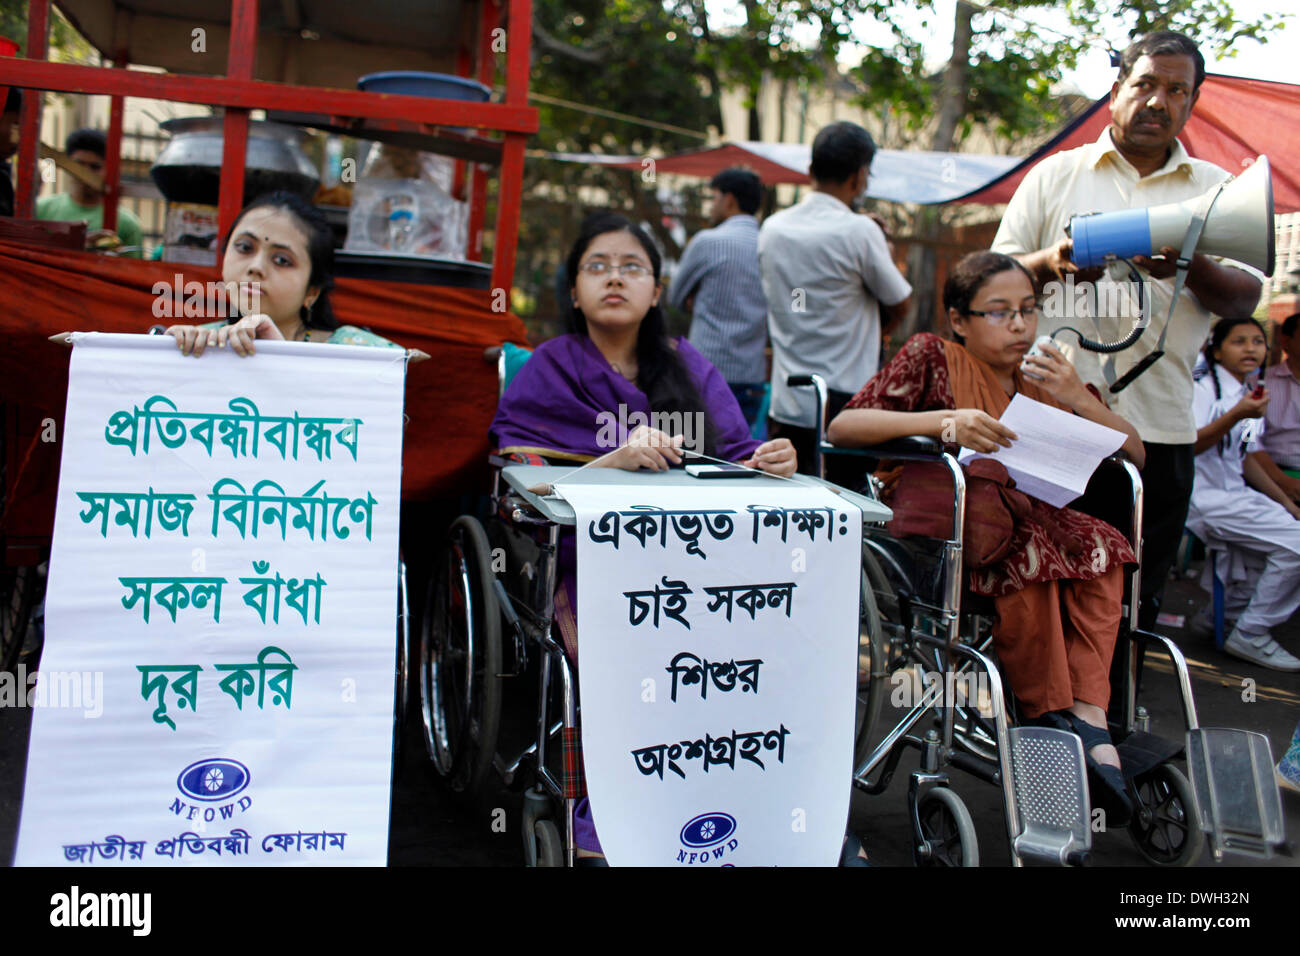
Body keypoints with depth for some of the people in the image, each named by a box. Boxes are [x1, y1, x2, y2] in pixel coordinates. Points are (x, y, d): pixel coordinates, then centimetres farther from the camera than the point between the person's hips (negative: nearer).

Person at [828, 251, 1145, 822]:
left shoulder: (1045, 377, 11)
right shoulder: (931, 358, -1)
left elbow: (1135, 455, 8)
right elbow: (841, 427, -14)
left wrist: (1078, 399, -10)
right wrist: (943, 421, -26)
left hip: (1021, 522, 5)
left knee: (1101, 546, -24)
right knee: (1027, 559, -33)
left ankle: (1087, 717, -27)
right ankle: (1054, 724, -23)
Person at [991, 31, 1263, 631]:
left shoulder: (1216, 189, 14)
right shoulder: (1055, 175, 11)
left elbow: (1244, 299, 5)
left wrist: (1191, 268, -17)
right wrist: (1051, 263, -14)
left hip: (1159, 425, 2)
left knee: (1135, 599, 6)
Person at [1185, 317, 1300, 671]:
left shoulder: (1249, 394, 16)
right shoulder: (1205, 389, -9)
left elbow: (1245, 458, 20)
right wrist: (1236, 416, -32)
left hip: (1236, 494, 9)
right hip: (1205, 498, -9)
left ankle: (1227, 609, 12)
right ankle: (1251, 635, -6)